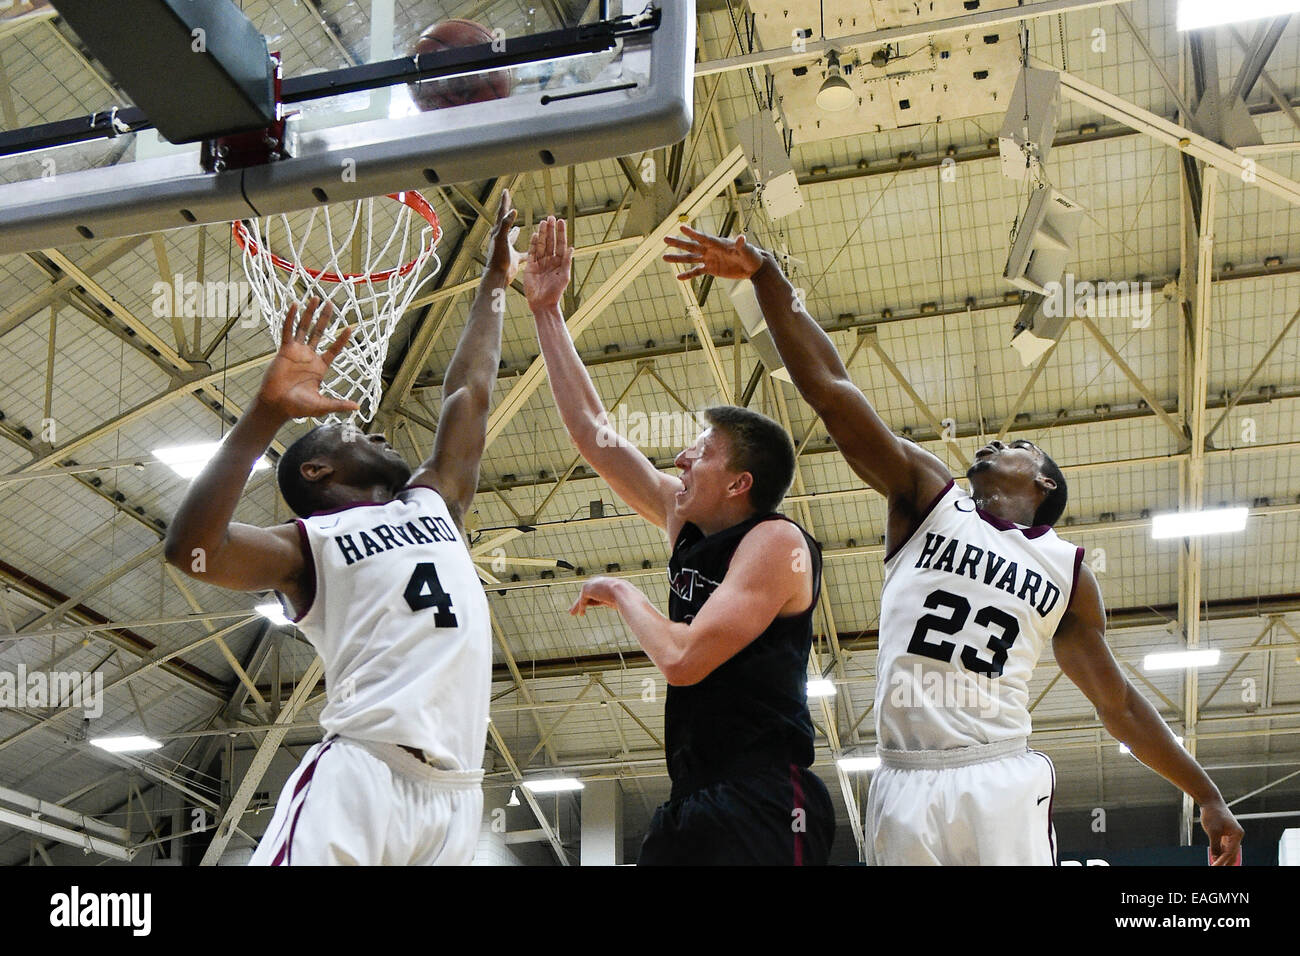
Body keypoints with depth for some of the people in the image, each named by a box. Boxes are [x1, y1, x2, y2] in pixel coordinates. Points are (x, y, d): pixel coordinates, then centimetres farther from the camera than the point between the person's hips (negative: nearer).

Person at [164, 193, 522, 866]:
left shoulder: (433, 503, 27)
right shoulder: (308, 545, 9)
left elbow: (468, 395, 33)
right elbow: (191, 549, -9)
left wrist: (494, 282, 37)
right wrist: (268, 412, -14)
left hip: (454, 793, 5)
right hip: (360, 777, -5)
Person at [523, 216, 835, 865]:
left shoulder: (774, 542, -11)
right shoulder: (685, 519, 11)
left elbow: (683, 658, -22)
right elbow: (592, 432, 16)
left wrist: (620, 593, -5)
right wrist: (546, 311, 16)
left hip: (761, 808, -7)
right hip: (691, 804, 7)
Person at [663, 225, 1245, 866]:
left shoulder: (1069, 571, 16)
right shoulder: (927, 495, 12)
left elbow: (1117, 701, 22)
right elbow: (828, 387, 4)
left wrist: (1206, 796, 20)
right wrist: (766, 276, -3)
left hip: (1003, 783, 0)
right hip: (905, 786, 0)